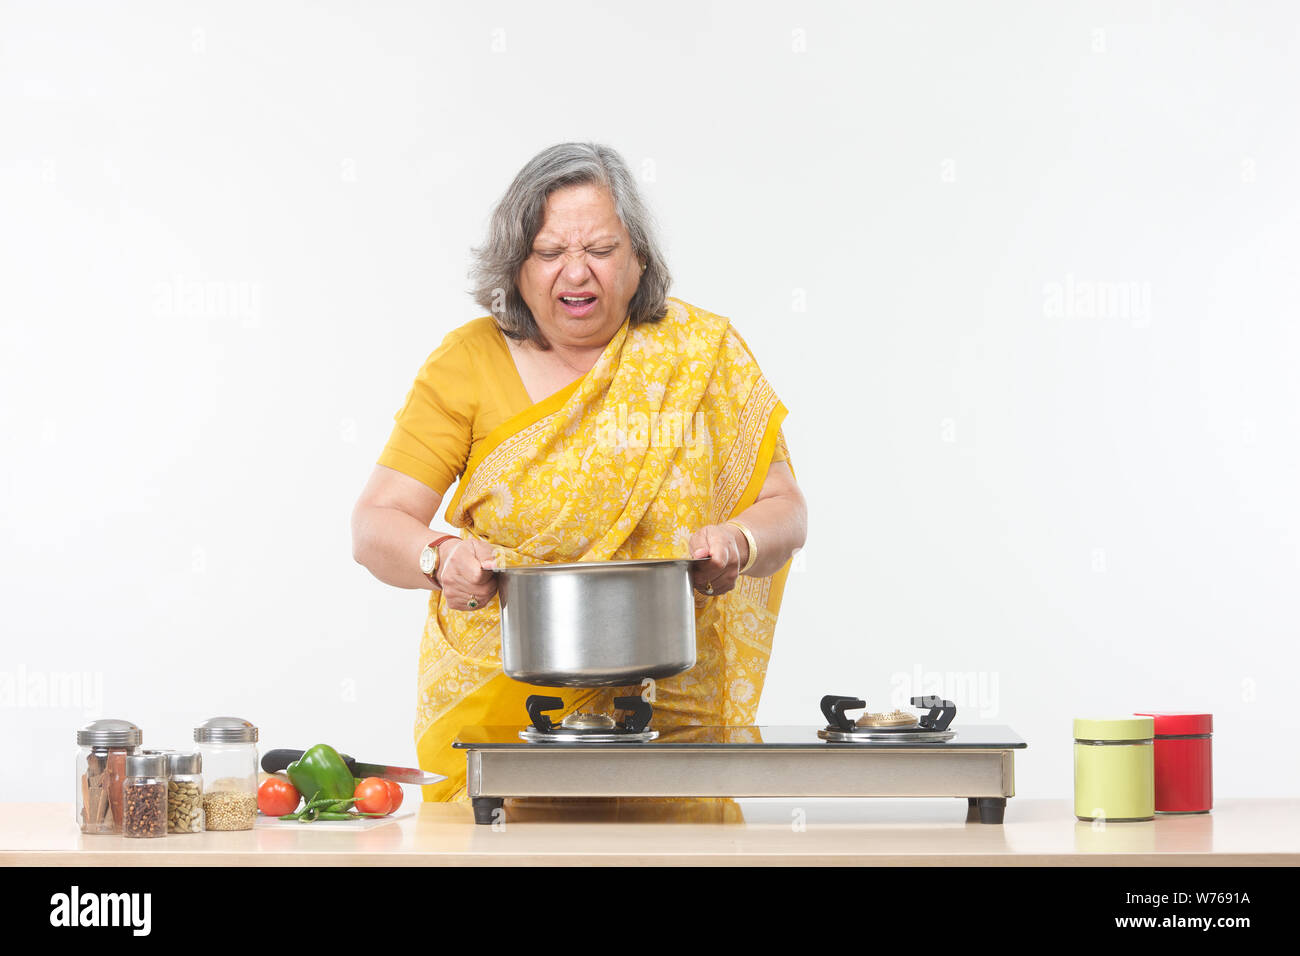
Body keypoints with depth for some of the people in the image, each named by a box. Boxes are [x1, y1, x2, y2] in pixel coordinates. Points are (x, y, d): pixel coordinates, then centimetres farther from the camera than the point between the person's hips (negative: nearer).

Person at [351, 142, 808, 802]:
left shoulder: (703, 355, 4)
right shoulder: (468, 364, 2)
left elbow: (783, 509, 6)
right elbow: (375, 525, -2)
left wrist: (738, 542, -16)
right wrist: (440, 557, -23)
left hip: (672, 716, 0)